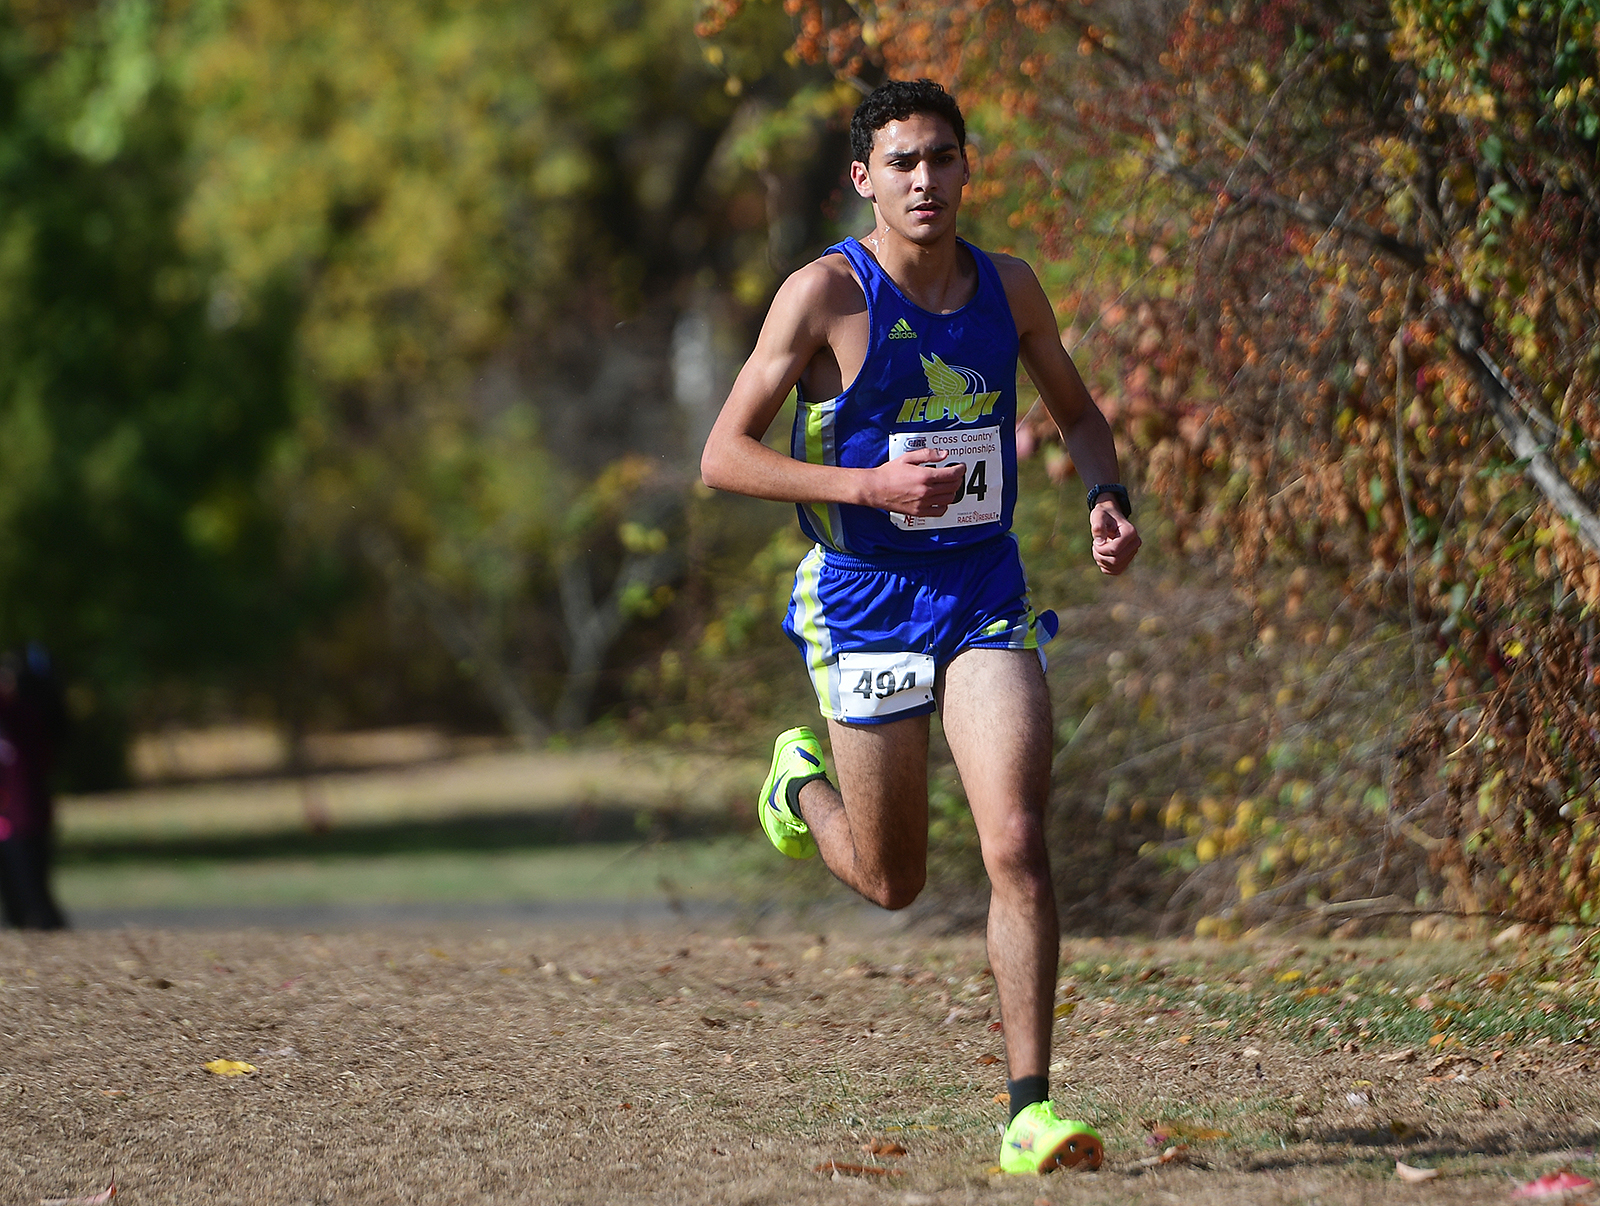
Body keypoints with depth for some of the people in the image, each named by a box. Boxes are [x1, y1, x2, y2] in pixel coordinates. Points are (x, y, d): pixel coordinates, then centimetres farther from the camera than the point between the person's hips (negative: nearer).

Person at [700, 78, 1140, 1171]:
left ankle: (1031, 1112, -12)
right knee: (892, 883, 10)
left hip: (985, 596, 2)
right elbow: (724, 457, -12)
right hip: (866, 602, -2)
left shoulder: (1009, 288, 3)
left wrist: (1108, 495, -1)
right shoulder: (826, 293, -11)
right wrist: (872, 485, -23)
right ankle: (801, 783, 46)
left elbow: (1076, 410, 20)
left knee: (1017, 846, -16)